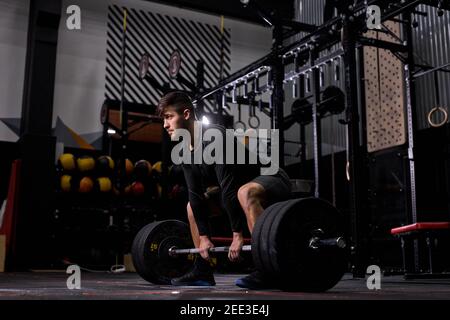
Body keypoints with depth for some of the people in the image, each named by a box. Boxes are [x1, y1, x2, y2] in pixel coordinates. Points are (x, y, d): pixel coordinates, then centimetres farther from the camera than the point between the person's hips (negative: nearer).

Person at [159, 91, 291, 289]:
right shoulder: (185, 151, 0)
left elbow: (229, 187, -32)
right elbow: (196, 195, 2)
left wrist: (237, 234, -31)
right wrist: (204, 236, 0)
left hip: (273, 182, -9)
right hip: (245, 187, 9)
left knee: (246, 193, -42)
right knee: (191, 206, 13)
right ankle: (203, 270, 12)